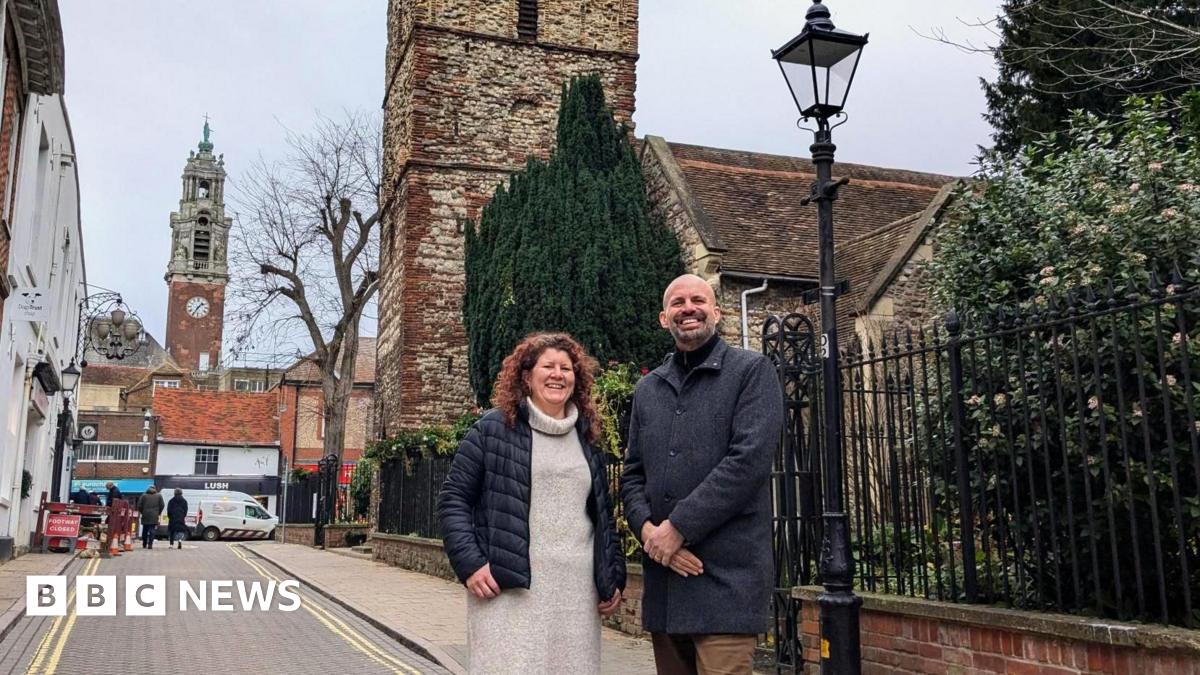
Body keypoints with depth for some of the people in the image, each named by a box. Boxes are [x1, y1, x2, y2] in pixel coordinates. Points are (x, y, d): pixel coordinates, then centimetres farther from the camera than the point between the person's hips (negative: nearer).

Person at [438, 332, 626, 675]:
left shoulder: (586, 438, 16)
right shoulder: (493, 428, 1)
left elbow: (603, 515, 21)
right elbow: (453, 499, 0)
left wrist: (613, 577, 14)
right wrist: (469, 563, -10)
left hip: (577, 594, 5)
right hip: (509, 588, -4)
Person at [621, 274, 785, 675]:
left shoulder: (752, 372, 0)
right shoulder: (647, 389, 18)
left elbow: (749, 460, -12)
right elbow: (632, 474, 15)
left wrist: (678, 527, -14)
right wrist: (647, 529, -6)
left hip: (726, 577, -5)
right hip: (662, 576, 5)